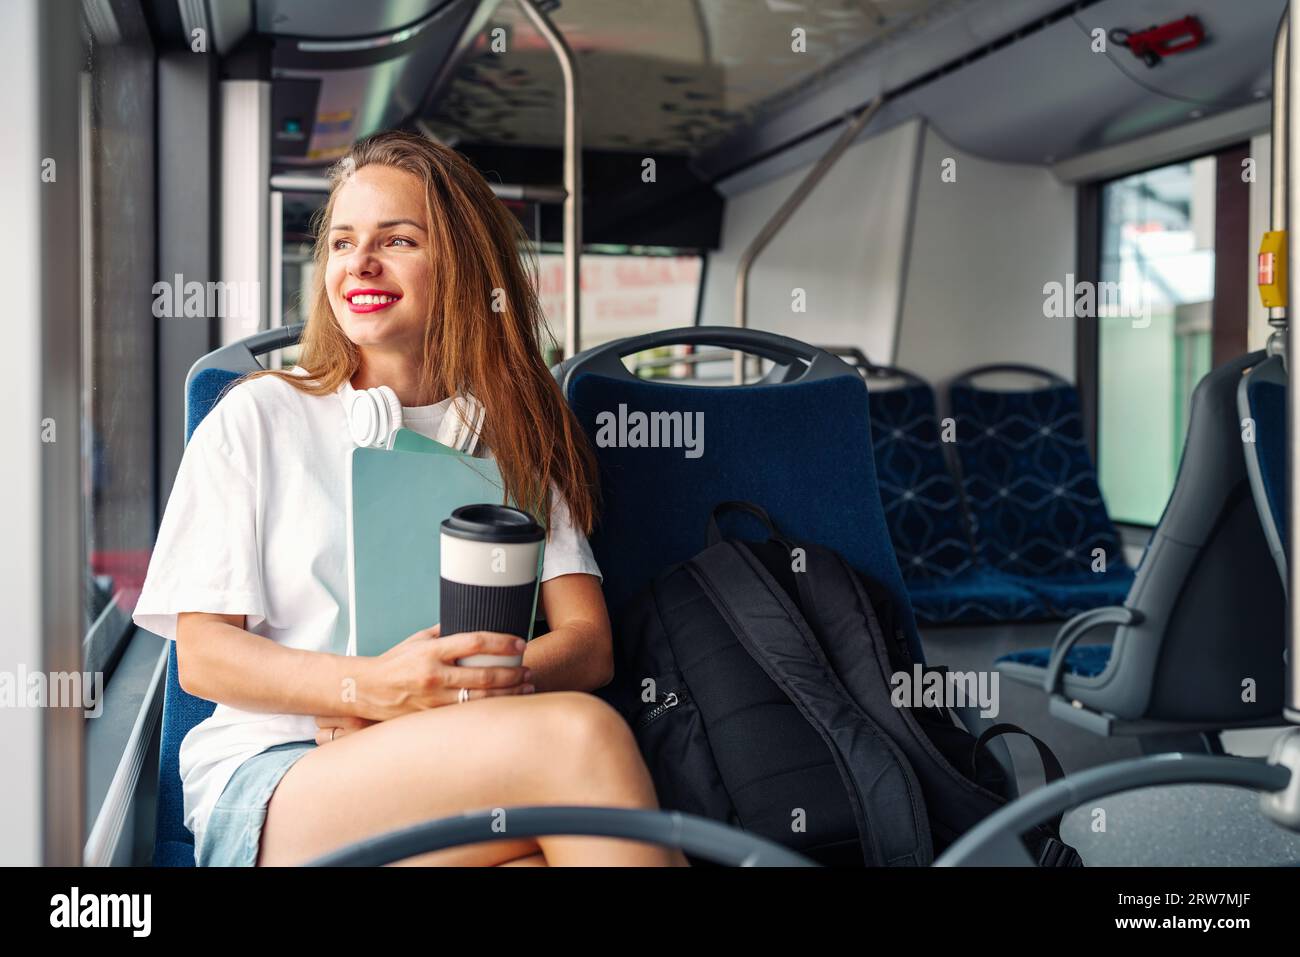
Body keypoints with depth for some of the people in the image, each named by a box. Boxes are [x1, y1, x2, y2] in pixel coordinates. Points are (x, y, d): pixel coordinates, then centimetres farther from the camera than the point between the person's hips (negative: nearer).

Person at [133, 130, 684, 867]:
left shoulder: (511, 436, 18)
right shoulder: (259, 418, 10)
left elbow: (589, 645, 7)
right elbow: (202, 655, 2)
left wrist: (448, 699, -13)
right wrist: (371, 688, -16)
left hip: (463, 765, 2)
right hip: (267, 788, -1)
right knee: (578, 732, -31)